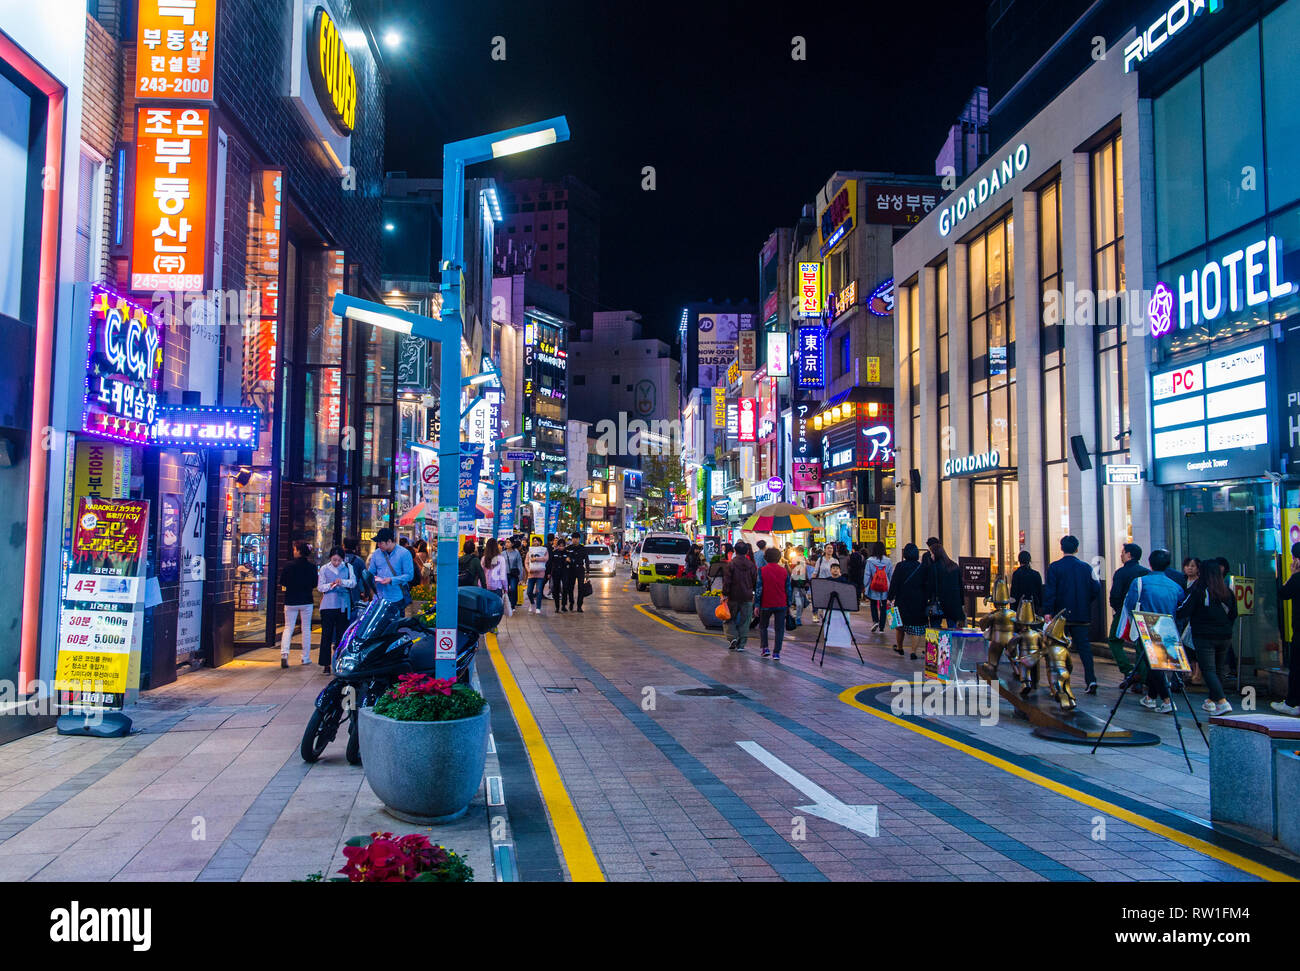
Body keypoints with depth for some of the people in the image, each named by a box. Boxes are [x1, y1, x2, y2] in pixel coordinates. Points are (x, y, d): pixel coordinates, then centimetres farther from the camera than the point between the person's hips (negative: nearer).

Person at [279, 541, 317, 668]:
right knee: (306, 628, 10)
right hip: (306, 601, 0)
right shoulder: (311, 566, -6)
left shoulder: (289, 565, -8)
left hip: (290, 601, 0)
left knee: (288, 628, 7)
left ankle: (284, 653, -13)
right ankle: (306, 657, 14)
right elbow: (315, 583, 1)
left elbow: (282, 582, -3)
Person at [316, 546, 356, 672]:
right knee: (326, 634, -3)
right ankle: (325, 663, 2)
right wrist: (330, 585, -17)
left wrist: (343, 582, -24)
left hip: (343, 605, 1)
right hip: (328, 605, -1)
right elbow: (320, 587, 2)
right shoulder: (324, 569, 4)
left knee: (342, 634, 5)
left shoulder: (348, 567, 6)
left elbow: (353, 582, -5)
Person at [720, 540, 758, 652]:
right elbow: (755, 582, 8)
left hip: (733, 597, -2)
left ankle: (733, 637, -6)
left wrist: (724, 595, -7)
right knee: (744, 621, 7)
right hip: (747, 597, 2)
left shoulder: (730, 565, -7)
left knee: (730, 618, 13)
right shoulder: (751, 565, 3)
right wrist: (754, 595, 18)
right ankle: (741, 644, 6)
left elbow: (726, 582, -11)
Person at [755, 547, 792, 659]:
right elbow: (788, 589, 6)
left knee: (763, 626, 17)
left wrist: (757, 605, -2)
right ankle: (776, 653, 0)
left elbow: (759, 589, -7)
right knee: (779, 629, 5)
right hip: (781, 605, 1)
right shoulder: (784, 571, 2)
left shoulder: (762, 571, -5)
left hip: (766, 604, -1)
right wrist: (789, 605, 13)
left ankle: (765, 648, 6)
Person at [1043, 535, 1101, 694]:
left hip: (1061, 615, -3)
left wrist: (1047, 612, -13)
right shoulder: (1086, 567, 3)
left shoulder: (1055, 567, -7)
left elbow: (1050, 591, -14)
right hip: (1082, 615, 3)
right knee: (1084, 646, 6)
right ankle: (1091, 680, -5)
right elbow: (1096, 590, 2)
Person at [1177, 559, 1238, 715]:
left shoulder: (1198, 590, -11)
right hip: (1225, 637, 5)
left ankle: (1222, 702, -19)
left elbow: (1183, 612, -12)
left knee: (1208, 670, -5)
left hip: (1204, 636, -5)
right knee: (1217, 670, 16)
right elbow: (1233, 614, 12)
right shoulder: (1227, 591, 3)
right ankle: (1211, 701, 25)